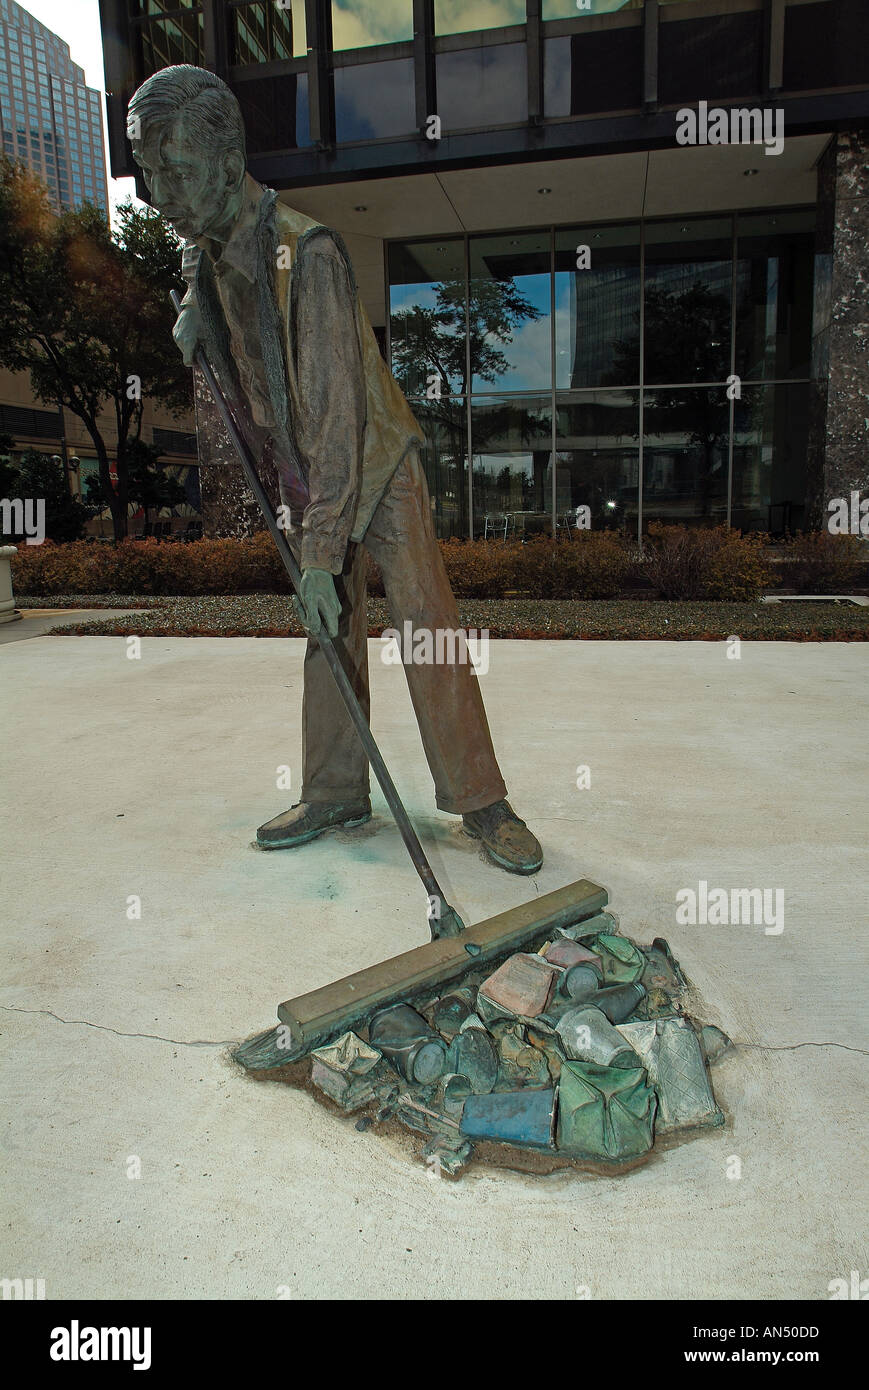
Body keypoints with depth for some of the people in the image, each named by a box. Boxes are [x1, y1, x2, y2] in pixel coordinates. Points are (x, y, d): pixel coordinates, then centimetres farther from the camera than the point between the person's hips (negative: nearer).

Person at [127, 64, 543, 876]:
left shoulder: (305, 253, -24)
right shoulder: (205, 252, 2)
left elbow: (335, 410, -30)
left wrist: (322, 554, -32)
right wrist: (193, 309, 6)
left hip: (378, 466, -7)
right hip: (307, 476, 7)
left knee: (425, 625, -13)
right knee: (327, 635, 8)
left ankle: (480, 803, -4)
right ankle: (335, 795, 17)